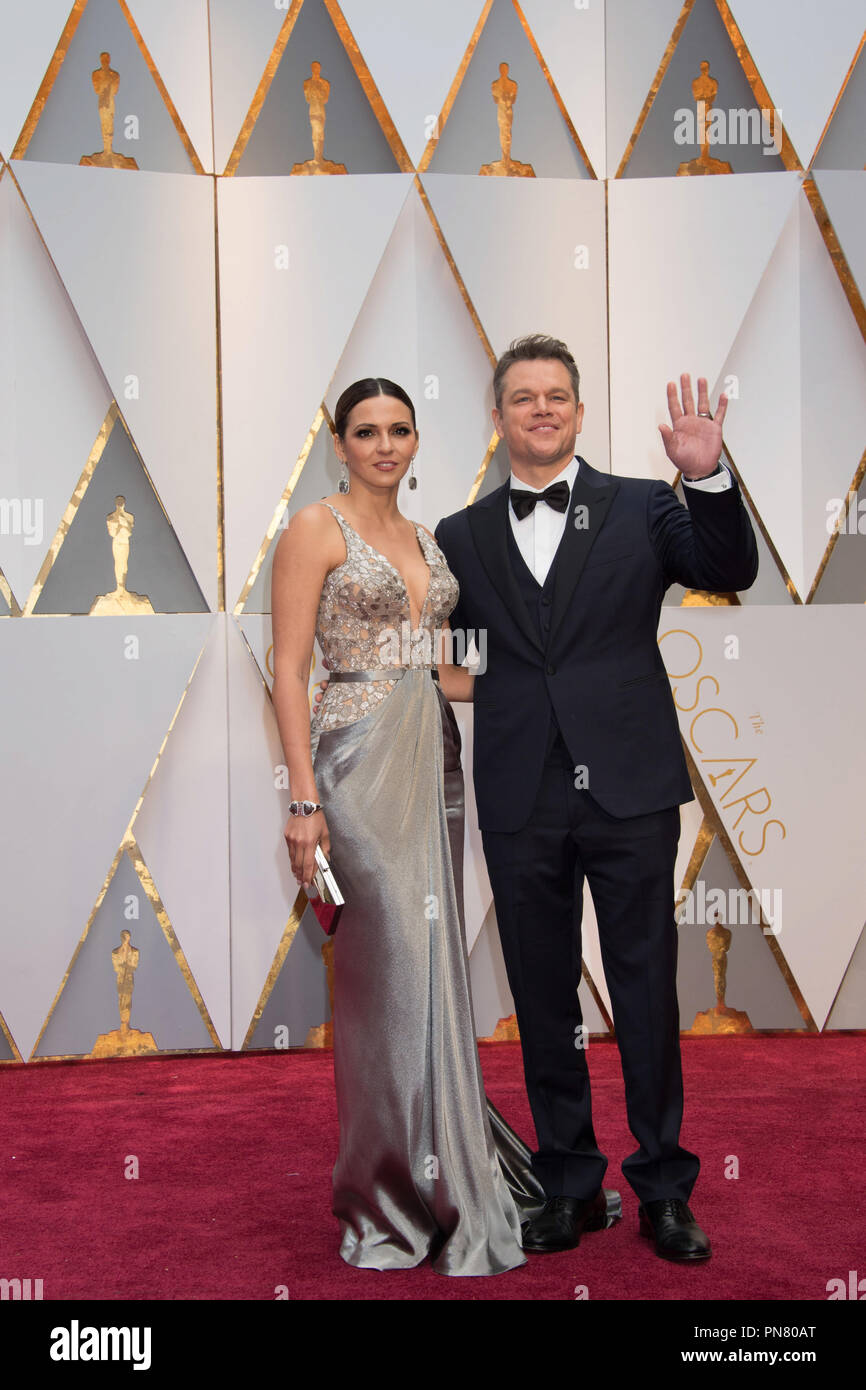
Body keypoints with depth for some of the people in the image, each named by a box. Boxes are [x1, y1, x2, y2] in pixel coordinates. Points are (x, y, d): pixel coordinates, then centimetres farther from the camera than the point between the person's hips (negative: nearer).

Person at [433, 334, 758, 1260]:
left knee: (647, 995, 6)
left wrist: (708, 479, -22)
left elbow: (731, 574, -8)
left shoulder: (641, 509, 5)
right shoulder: (462, 536, 9)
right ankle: (569, 1183, 25)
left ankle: (664, 1188, 21)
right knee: (543, 1002, 11)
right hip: (521, 802, 2)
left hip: (628, 791, -1)